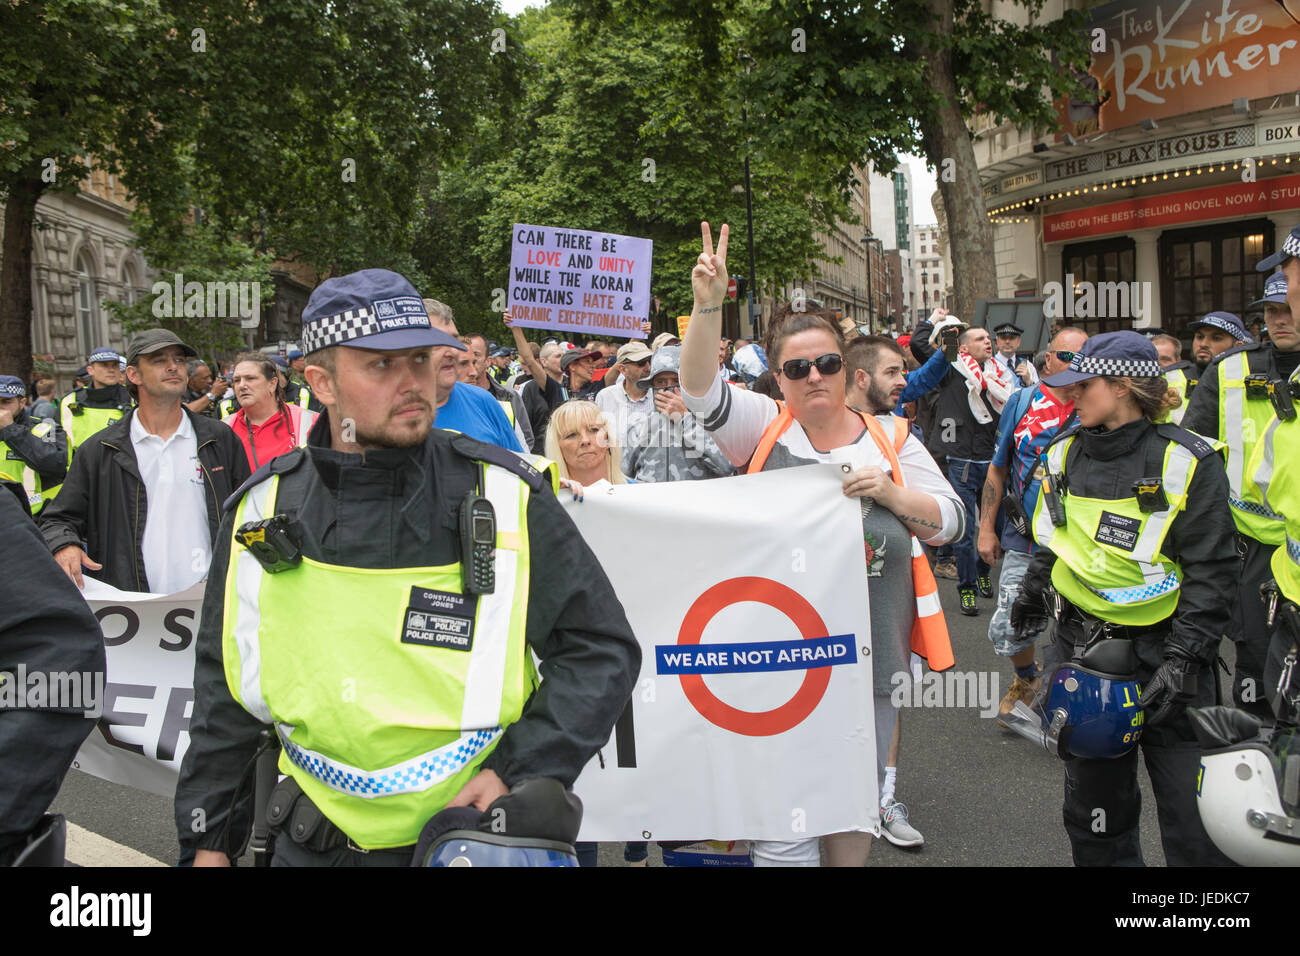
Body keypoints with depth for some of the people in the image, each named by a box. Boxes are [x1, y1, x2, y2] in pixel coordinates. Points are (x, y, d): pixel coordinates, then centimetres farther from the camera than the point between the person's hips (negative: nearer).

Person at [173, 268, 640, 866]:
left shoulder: (505, 497, -10)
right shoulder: (263, 511, -2)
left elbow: (602, 648, -5)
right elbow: (225, 687, 9)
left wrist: (519, 773, -14)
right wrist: (207, 837, 11)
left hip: (474, 834, -2)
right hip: (316, 842, 2)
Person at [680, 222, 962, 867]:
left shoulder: (890, 438, 7)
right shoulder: (766, 428, 2)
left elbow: (952, 520, 6)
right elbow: (701, 388, -14)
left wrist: (893, 493, -12)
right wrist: (708, 306, -28)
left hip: (870, 648, 3)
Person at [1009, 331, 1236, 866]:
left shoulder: (1186, 462, -8)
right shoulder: (1064, 455, 9)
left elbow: (1210, 573, -9)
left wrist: (1182, 661, -15)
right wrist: (1032, 595, 30)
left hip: (1161, 646, -4)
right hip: (1081, 646, 5)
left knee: (1192, 812, -3)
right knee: (1093, 803, 11)